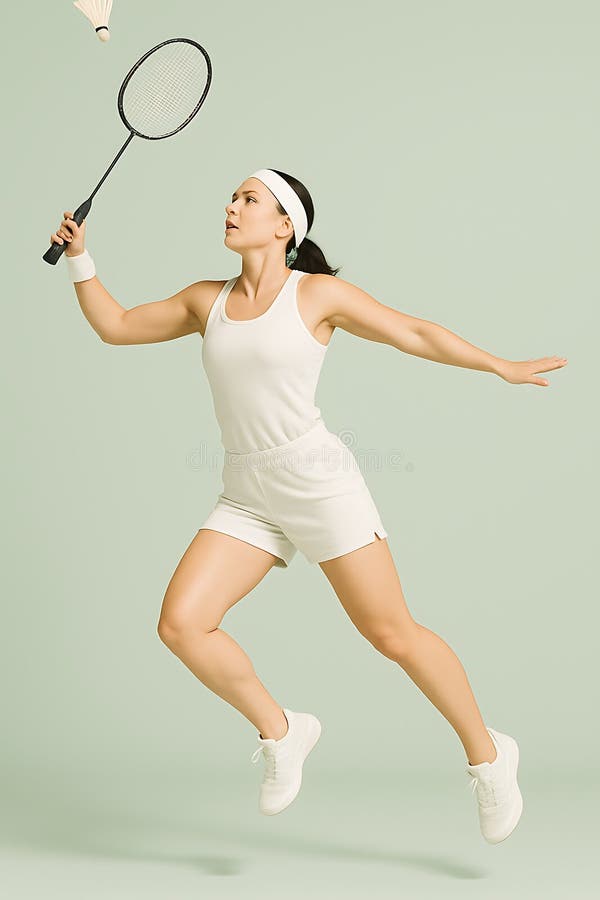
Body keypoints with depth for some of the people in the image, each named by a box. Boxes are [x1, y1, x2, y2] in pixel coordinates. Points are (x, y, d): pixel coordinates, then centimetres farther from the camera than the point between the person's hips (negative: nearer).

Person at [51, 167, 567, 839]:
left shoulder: (318, 293, -3)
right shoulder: (206, 301, 11)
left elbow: (413, 333, 5)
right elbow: (115, 326, 20)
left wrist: (500, 366, 8)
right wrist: (79, 259, 9)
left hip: (318, 480, -5)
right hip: (245, 499, 5)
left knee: (392, 634, -3)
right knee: (180, 623, -12)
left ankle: (486, 755, 19)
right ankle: (280, 731, 11)